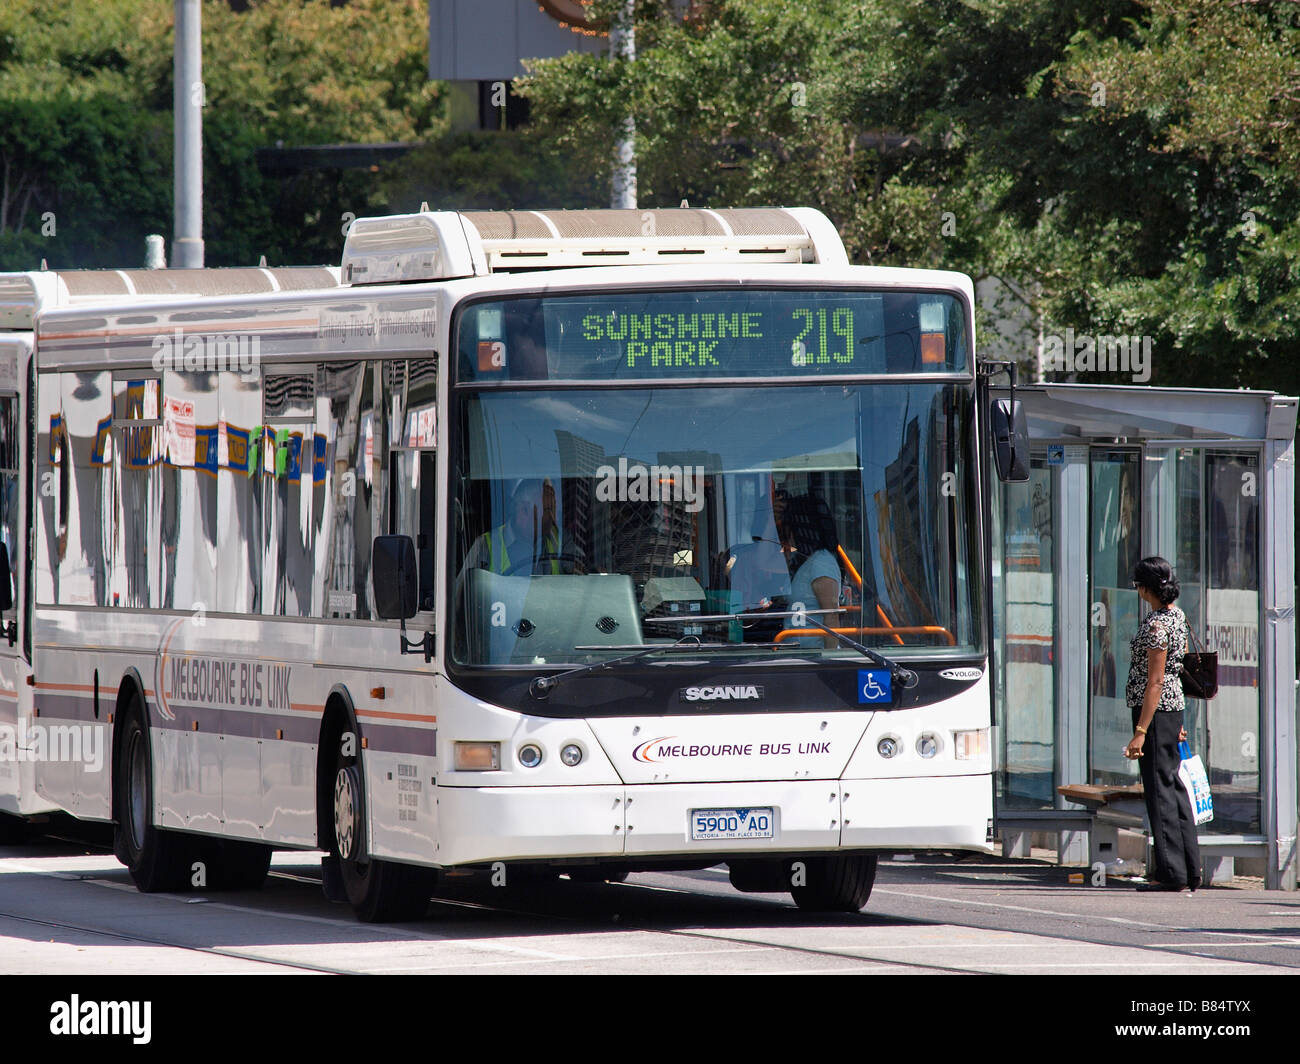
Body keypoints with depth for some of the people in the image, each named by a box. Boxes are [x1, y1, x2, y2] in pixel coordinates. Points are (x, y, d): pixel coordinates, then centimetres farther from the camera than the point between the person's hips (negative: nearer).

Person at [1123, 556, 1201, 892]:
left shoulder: (1156, 625, -18)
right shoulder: (1176, 615, 11)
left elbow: (1155, 681, -21)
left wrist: (1140, 732, -22)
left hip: (1155, 709, -10)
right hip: (1173, 705, 10)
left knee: (1159, 789, -6)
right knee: (1173, 787, 13)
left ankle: (1172, 873, -5)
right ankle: (1190, 870, 16)